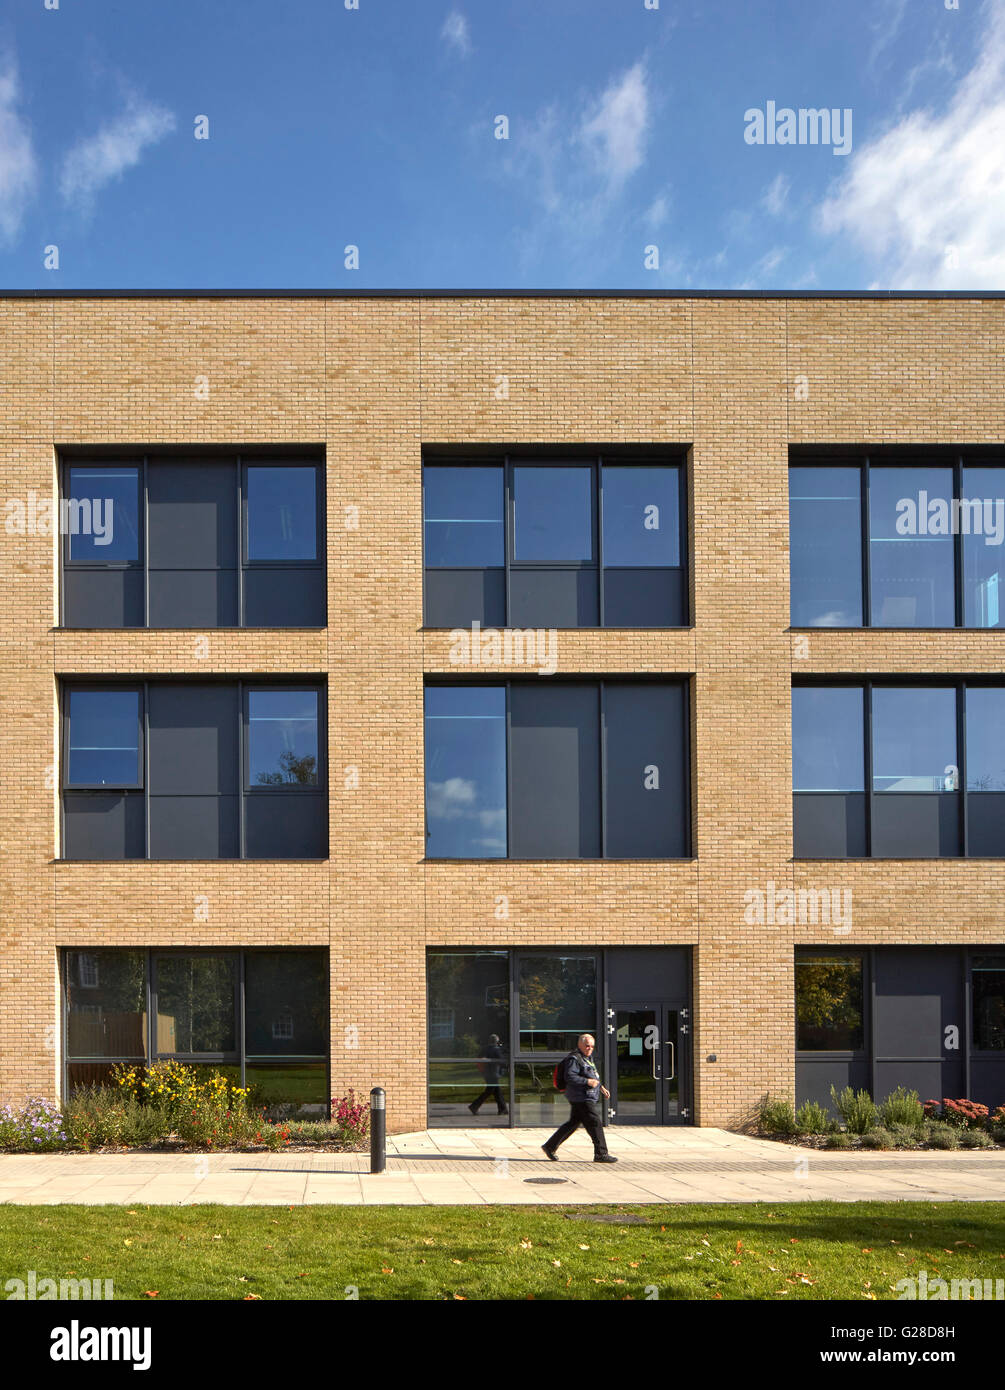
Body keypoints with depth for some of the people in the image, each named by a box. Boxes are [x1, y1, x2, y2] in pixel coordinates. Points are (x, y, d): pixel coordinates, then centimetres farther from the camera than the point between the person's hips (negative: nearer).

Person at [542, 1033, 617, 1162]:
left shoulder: (588, 1057, 19)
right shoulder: (574, 1059, -14)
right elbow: (570, 1077, -23)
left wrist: (601, 1087, 20)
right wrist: (588, 1081, -24)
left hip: (590, 1098, 10)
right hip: (581, 1098, -10)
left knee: (572, 1124, 14)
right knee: (595, 1124, -9)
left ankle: (550, 1146, 21)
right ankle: (601, 1154, -3)